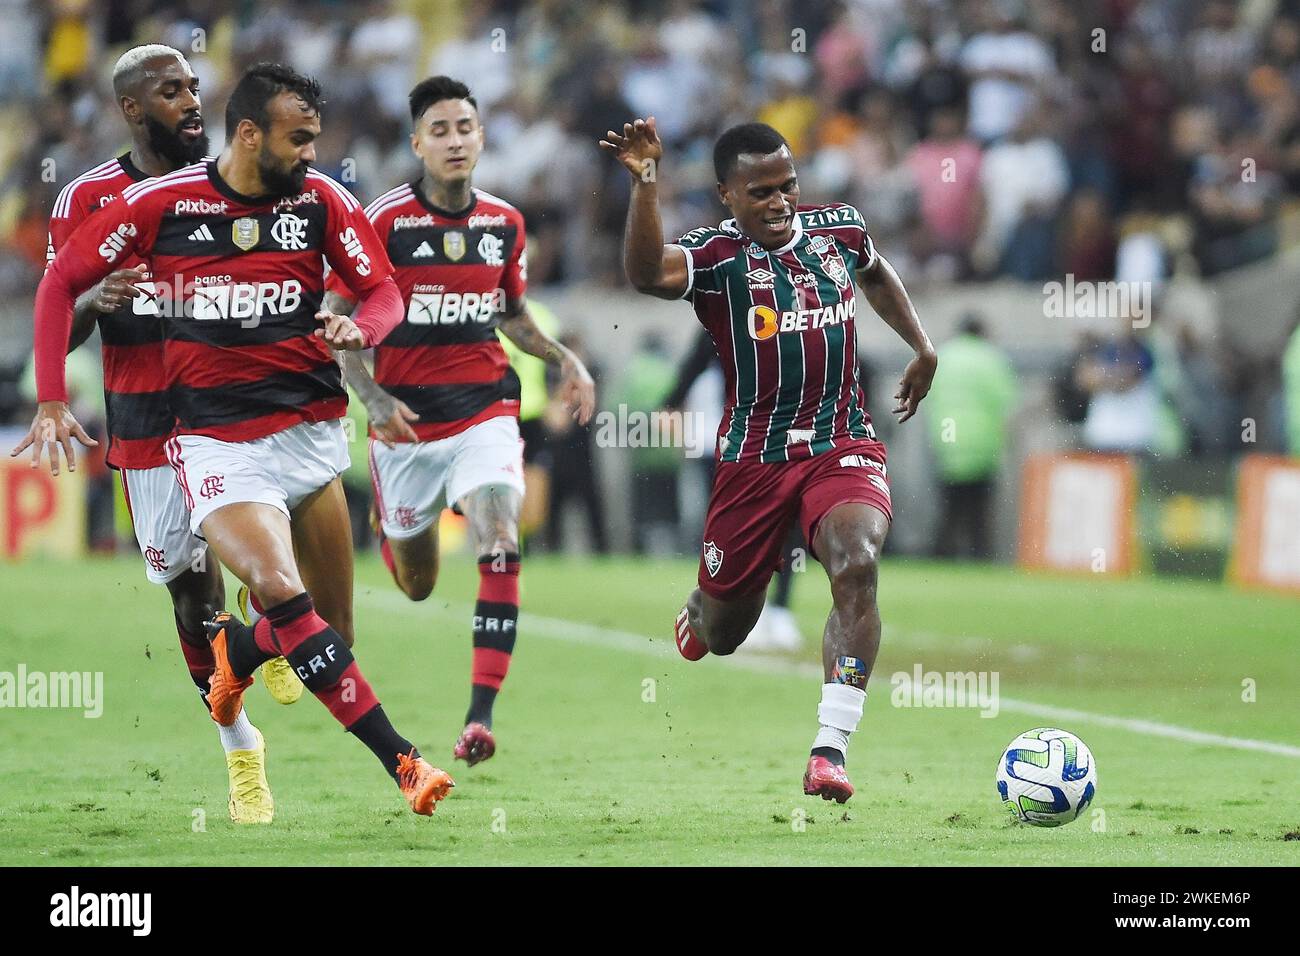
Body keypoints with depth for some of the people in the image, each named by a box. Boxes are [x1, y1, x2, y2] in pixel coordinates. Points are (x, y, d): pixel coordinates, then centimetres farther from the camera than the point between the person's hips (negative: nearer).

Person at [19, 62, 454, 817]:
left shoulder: (321, 199, 0)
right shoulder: (160, 203, -6)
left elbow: (385, 291, 6)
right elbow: (62, 281, 4)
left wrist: (360, 330, -18)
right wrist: (51, 400, -1)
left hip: (310, 428, 4)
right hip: (218, 438, -3)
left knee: (334, 631, 5)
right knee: (282, 591, -25)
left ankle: (237, 653, 38)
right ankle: (402, 762, -26)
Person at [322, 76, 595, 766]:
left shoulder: (505, 223, 3)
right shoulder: (383, 220, -10)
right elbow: (335, 321, -6)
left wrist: (563, 359, 3)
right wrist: (373, 398, -19)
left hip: (485, 409, 2)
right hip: (406, 418, -2)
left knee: (500, 546, -23)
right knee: (416, 586, 12)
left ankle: (481, 714, -24)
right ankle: (389, 529, 53)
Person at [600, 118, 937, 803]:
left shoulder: (839, 228, 4)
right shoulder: (717, 257, -11)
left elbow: (875, 273, 30)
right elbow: (647, 274, -35)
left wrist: (922, 347, 26)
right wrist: (645, 184, -46)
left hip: (843, 446, 2)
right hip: (753, 457, -2)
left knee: (856, 564, -28)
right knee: (722, 633, 10)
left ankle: (829, 752, -28)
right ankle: (699, 612, 53)